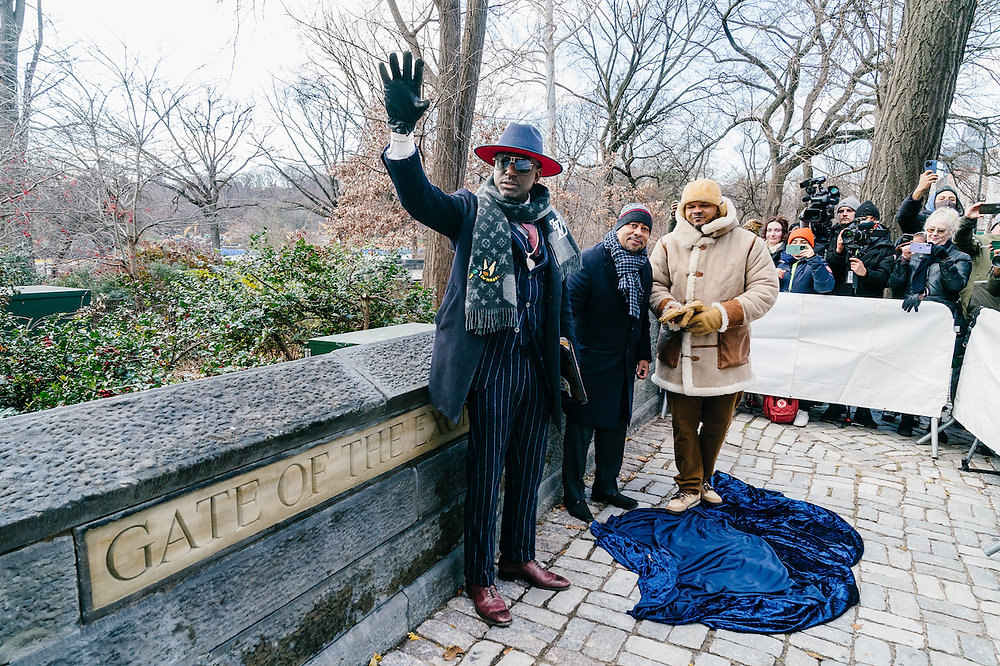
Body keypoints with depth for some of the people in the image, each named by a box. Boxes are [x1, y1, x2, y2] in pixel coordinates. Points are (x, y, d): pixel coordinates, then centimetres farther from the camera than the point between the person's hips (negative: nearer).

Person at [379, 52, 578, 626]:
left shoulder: (548, 224, 12)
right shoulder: (472, 210, 0)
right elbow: (418, 197, -18)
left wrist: (567, 345, 12)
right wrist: (402, 130, -32)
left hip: (538, 362, 5)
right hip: (492, 360, -5)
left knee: (528, 466, 16)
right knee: (486, 471, 3)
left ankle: (519, 555, 35)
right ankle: (480, 577, 20)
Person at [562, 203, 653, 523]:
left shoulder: (644, 267, 8)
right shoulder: (590, 260, -16)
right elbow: (568, 306, -19)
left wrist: (643, 354, 16)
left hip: (623, 363, 7)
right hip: (589, 361, -7)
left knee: (615, 427, 17)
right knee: (581, 428, 2)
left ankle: (606, 487, 34)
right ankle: (573, 494, 18)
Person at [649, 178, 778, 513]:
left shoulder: (747, 243, 0)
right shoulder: (669, 244, 5)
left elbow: (765, 289, -4)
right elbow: (653, 284, 6)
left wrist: (721, 315, -16)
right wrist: (672, 309, -15)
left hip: (726, 352, 0)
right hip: (680, 352, 0)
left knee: (717, 424, 13)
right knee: (684, 424, 6)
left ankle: (703, 479, 35)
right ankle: (690, 486, 22)